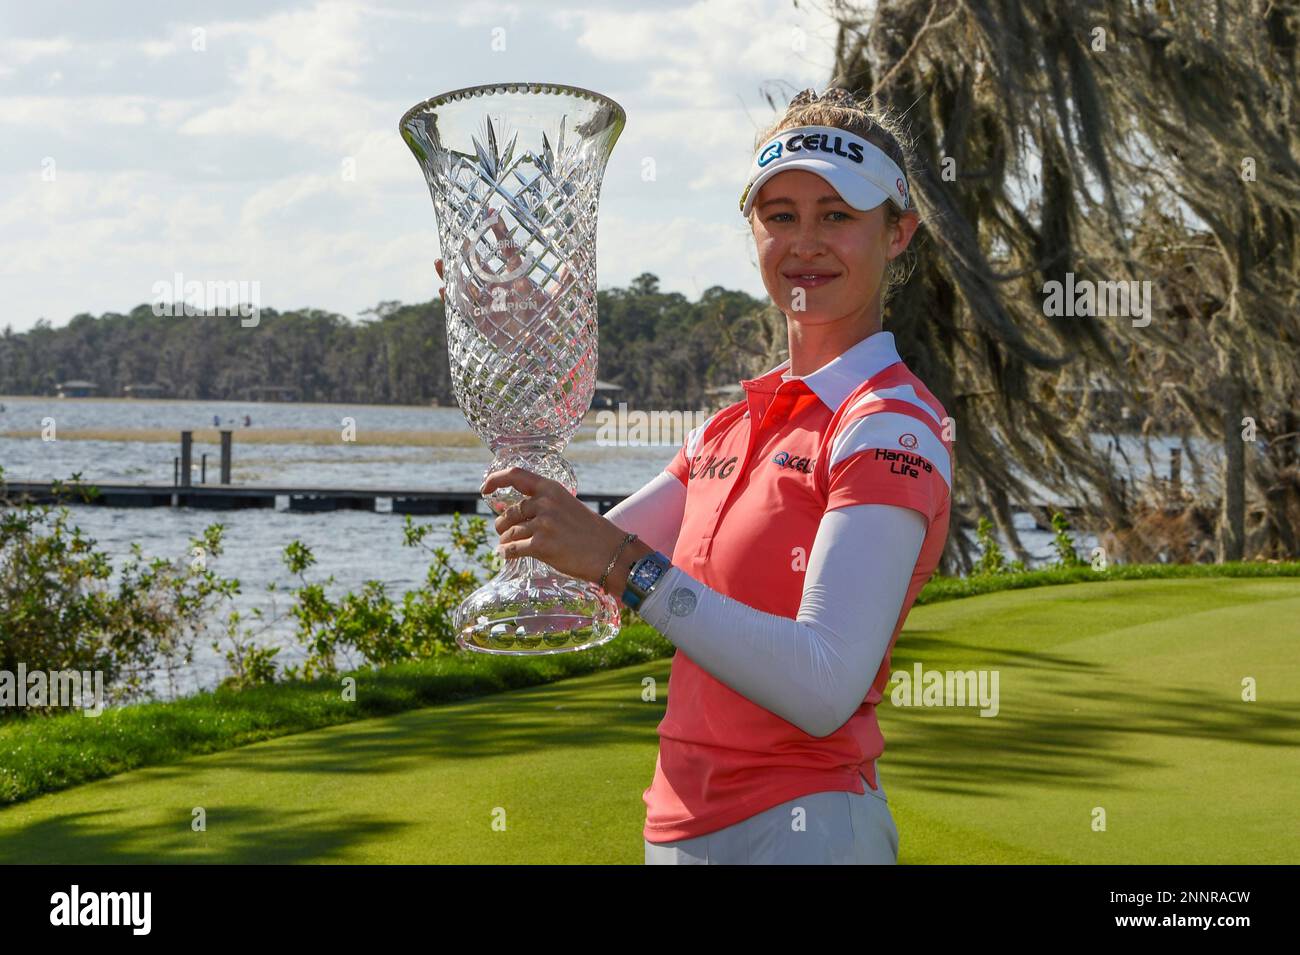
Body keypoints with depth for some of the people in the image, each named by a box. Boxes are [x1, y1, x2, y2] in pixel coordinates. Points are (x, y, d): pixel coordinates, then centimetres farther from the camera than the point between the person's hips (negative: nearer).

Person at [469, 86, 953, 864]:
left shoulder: (893, 424, -12)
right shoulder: (737, 425, 12)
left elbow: (825, 689, -23)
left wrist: (627, 565, -27)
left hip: (799, 825, -7)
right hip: (682, 820, 7)